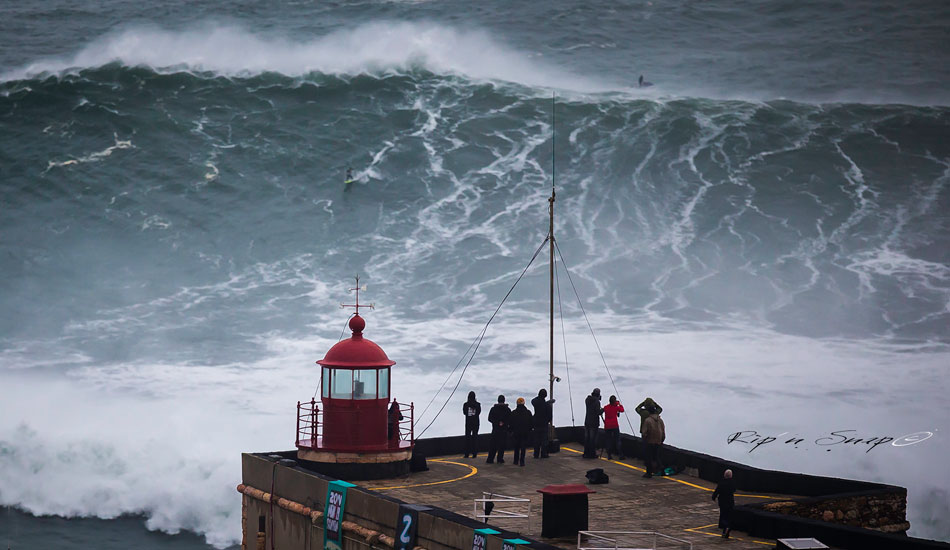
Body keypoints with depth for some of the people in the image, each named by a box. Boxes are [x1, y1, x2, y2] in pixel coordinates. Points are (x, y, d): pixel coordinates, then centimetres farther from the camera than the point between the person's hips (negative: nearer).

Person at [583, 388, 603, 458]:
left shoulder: (587, 400, 5)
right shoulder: (597, 401, -16)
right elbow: (598, 412, -20)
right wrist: (602, 409, 0)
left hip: (587, 421, 6)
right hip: (594, 422, -6)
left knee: (587, 438, 11)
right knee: (593, 438, -2)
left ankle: (586, 453, 15)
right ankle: (592, 454, 0)